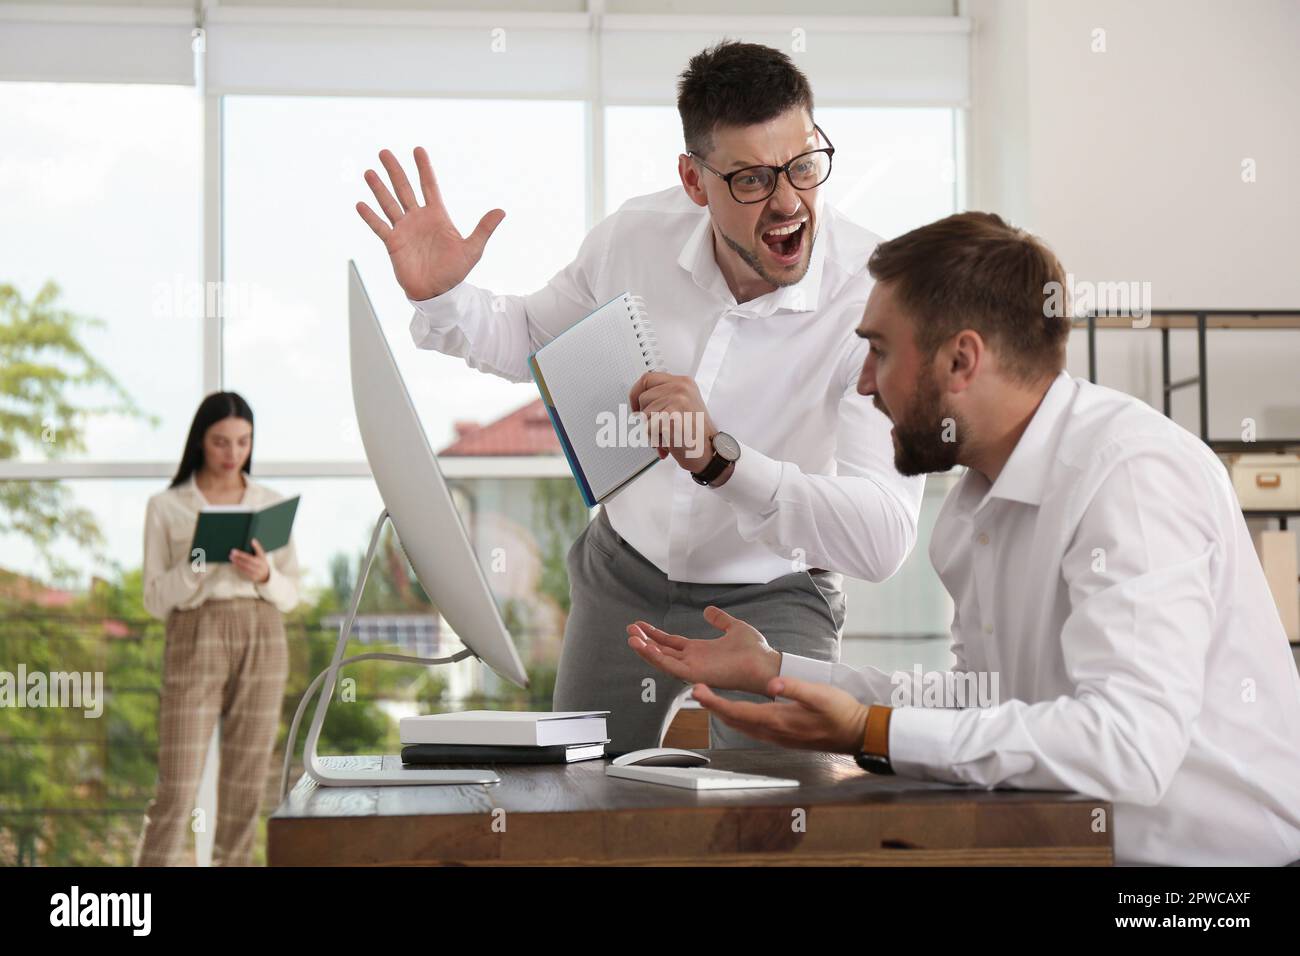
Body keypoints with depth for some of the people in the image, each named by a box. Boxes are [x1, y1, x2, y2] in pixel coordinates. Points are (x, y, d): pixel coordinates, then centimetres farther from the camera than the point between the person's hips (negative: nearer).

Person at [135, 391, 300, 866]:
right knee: (177, 788, -8)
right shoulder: (166, 507, 3)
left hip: (263, 642, 3)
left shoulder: (272, 504, 10)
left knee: (245, 788, 3)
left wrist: (264, 576, -12)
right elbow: (156, 600, 0)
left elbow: (291, 594, 9)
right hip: (195, 639, -3)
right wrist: (197, 562, -16)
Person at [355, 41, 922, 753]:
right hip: (624, 571, 4)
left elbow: (884, 541, -38)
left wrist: (720, 458, -50)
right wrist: (442, 298, -11)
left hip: (770, 597, -4)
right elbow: (532, 339, 10)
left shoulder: (876, 297, -28)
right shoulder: (637, 236, -13)